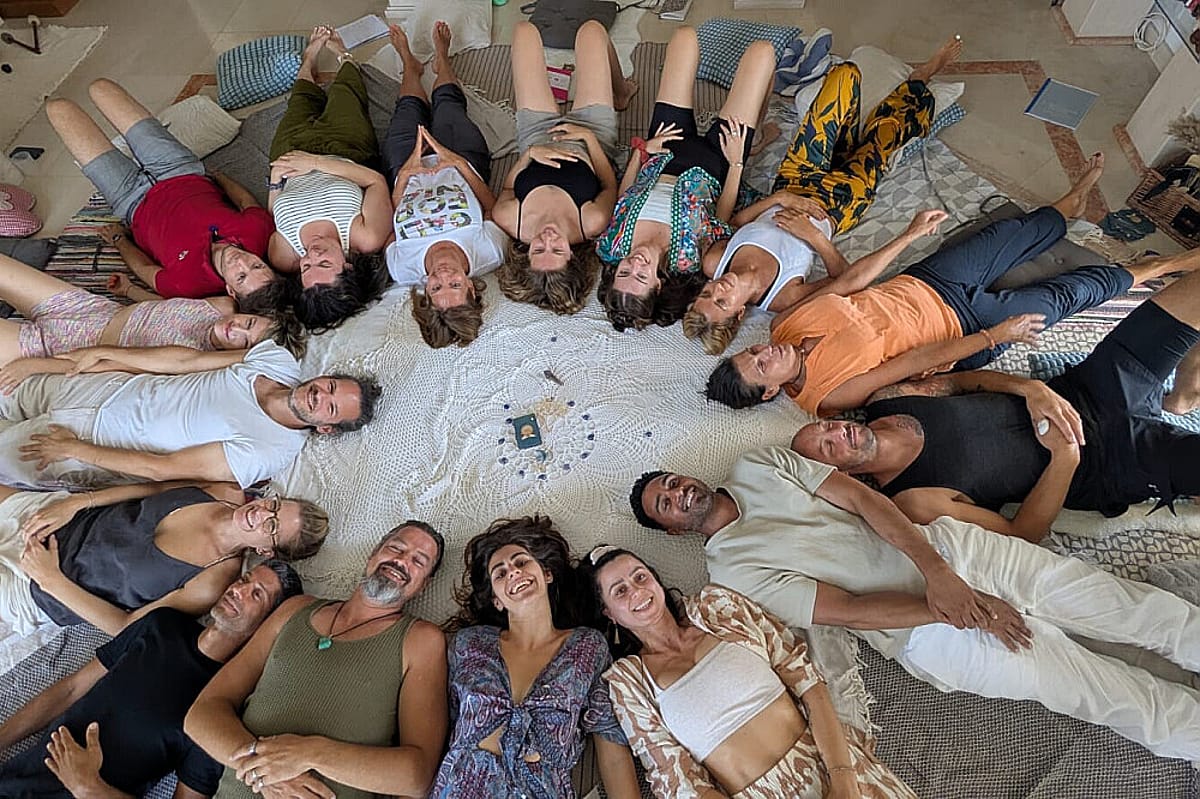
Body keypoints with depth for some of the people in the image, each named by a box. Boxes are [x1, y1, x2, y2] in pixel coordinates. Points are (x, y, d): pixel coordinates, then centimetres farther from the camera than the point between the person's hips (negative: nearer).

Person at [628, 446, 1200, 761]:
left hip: (947, 547, 4)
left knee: (1130, 606, 5)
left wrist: (938, 571, -14)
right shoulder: (729, 565, -8)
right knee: (1116, 696, -2)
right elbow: (851, 611, -11)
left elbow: (863, 498, -3)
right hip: (921, 629, -3)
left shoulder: (756, 465, 2)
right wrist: (965, 614, -12)